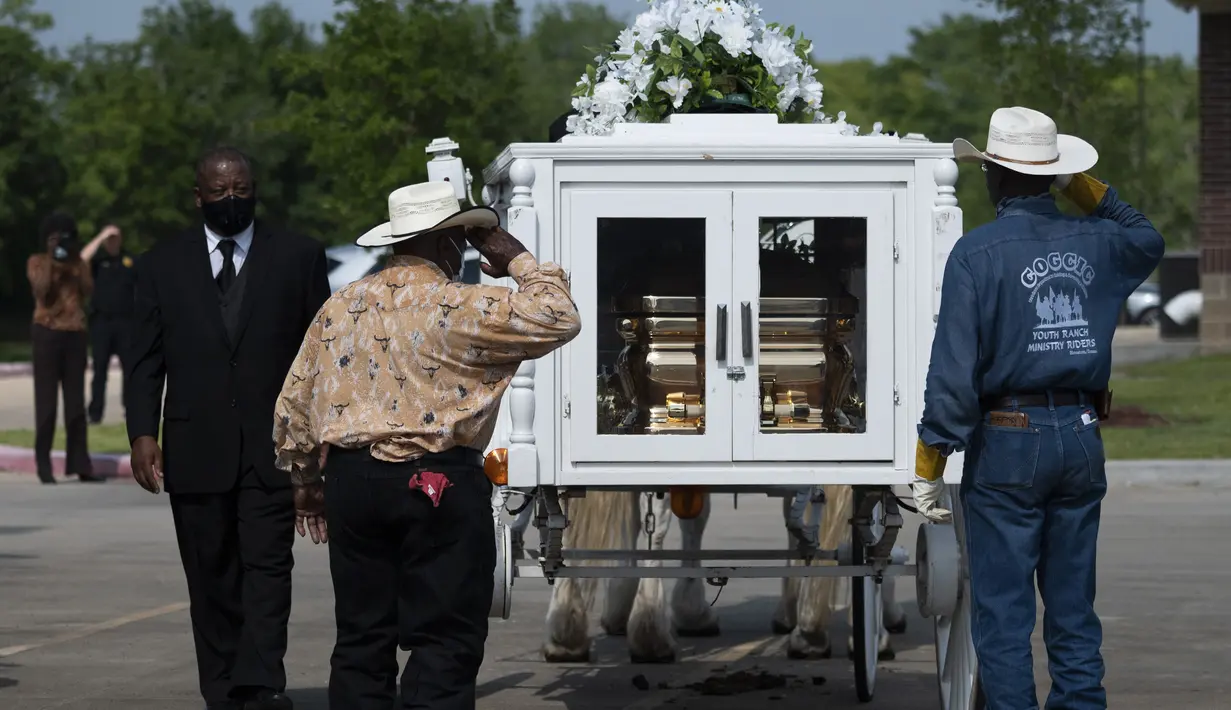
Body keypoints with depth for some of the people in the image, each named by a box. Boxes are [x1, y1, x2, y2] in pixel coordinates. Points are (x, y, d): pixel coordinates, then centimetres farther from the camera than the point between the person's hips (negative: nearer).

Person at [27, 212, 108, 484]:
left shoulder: (78, 263, 13)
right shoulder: (37, 262, 3)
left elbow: (89, 291, -1)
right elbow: (41, 292, -12)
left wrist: (75, 264, -6)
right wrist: (51, 264, -13)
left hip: (75, 334, 4)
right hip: (47, 333, -4)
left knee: (76, 401, 4)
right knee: (46, 401, -5)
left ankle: (80, 464, 5)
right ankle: (44, 465, -4)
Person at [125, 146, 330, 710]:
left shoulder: (299, 257, 6)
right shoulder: (162, 265, 9)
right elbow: (146, 360, 7)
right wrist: (143, 432, -5)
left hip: (273, 446, -2)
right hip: (195, 449, 2)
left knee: (267, 567, -12)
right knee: (212, 579, 5)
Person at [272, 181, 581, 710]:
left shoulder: (340, 308, 9)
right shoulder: (460, 309, -9)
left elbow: (295, 401, 13)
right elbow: (559, 320, -8)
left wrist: (305, 478, 25)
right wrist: (521, 262, 6)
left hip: (352, 482, 6)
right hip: (439, 486, -6)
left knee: (361, 639, 10)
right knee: (444, 645, -2)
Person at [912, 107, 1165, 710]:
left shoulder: (977, 253, -10)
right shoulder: (1093, 243, 6)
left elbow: (954, 366, -15)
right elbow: (1147, 240, 32)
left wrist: (929, 463, -11)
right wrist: (1088, 191, 21)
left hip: (1007, 444, -5)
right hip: (1082, 440, 5)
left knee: (1003, 613, 0)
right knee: (1074, 607, 12)